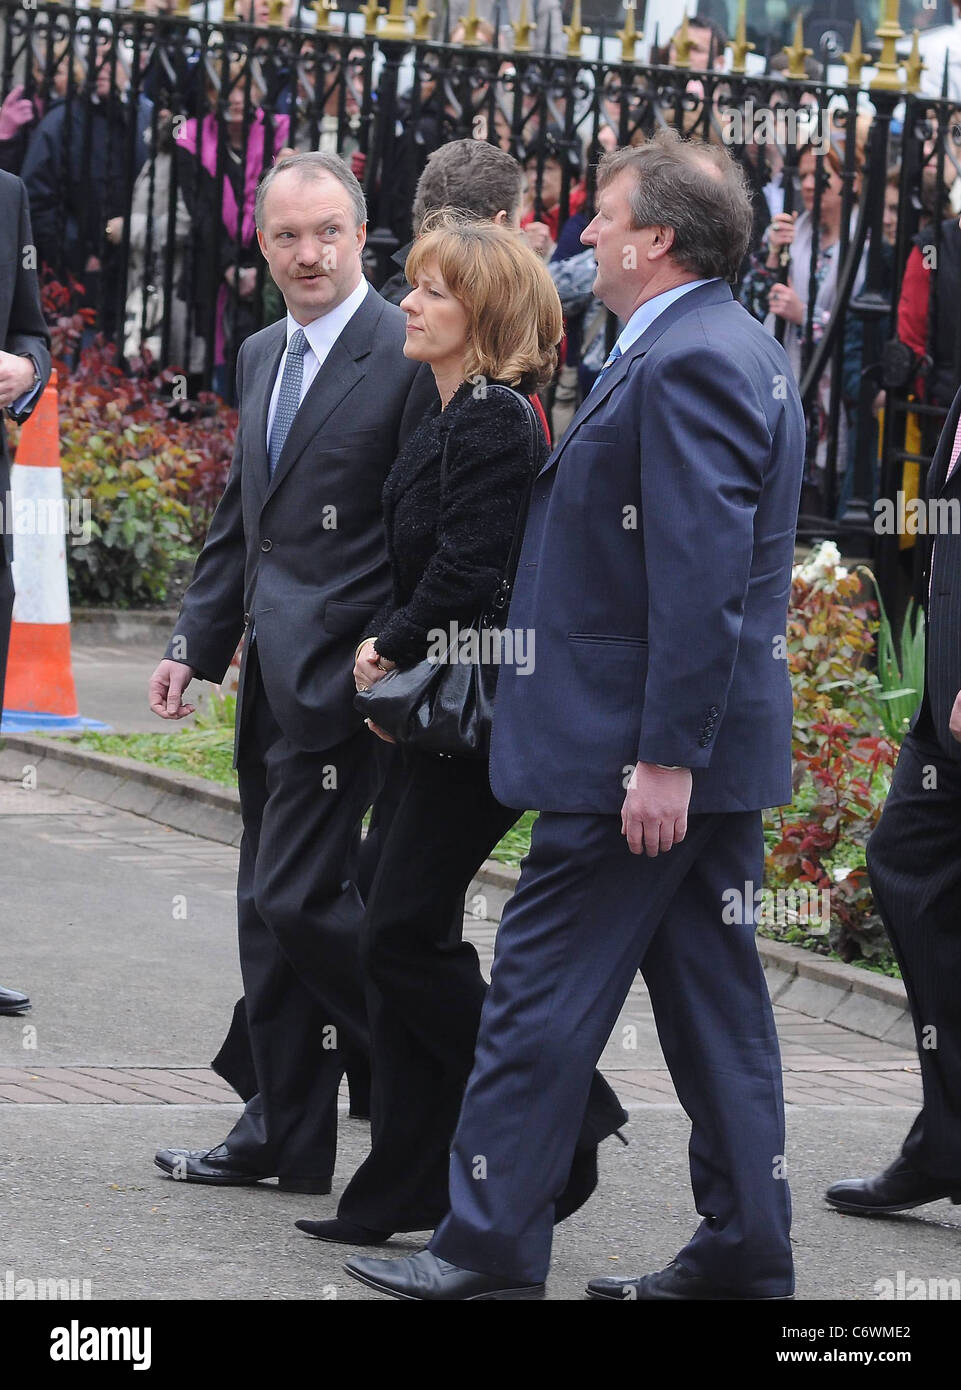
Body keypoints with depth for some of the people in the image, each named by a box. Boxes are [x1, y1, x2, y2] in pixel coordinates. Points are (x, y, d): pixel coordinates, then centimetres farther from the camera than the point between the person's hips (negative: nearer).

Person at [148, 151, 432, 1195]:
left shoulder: (408, 356, -11)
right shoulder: (262, 356, 15)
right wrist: (195, 642, 16)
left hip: (341, 673, -9)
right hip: (272, 671, 9)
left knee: (296, 896, -11)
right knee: (268, 904, 11)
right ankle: (284, 1132, 19)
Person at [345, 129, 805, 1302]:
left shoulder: (684, 364, -18)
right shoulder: (736, 349, 15)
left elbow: (701, 576, -24)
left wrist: (664, 758, -25)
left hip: (633, 746, -10)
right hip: (710, 743, 10)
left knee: (542, 990, -4)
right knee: (712, 996, 12)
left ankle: (489, 1247, 1)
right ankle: (744, 1255, 16)